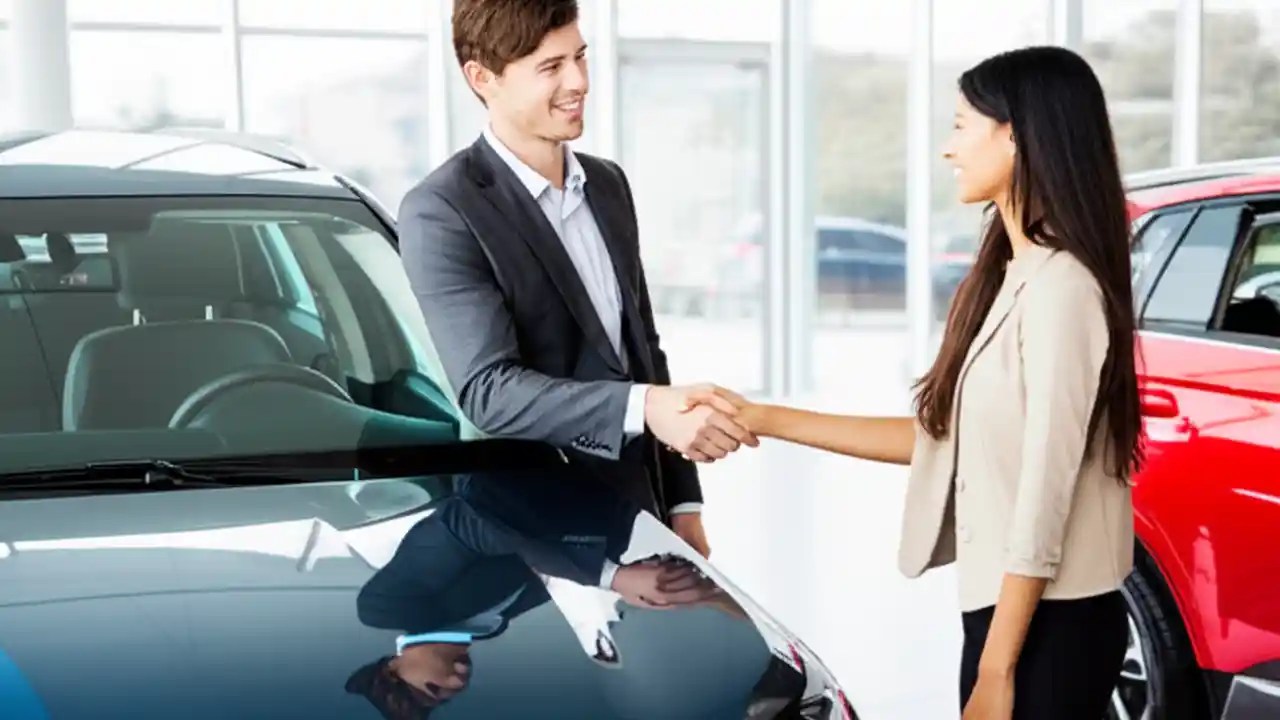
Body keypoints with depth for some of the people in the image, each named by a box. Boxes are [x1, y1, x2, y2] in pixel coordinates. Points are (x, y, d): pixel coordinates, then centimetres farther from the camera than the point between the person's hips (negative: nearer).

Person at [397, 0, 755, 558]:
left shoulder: (607, 184, 10)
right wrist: (644, 408, -35)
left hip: (640, 517, 6)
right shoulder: (441, 211, -13)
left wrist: (683, 502, 12)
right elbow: (487, 390, -22)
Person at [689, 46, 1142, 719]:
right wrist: (765, 420, 11)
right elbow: (941, 436, 11)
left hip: (1049, 626, -8)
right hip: (1015, 610, 8)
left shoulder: (1060, 286, -18)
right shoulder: (1011, 278, 10)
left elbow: (1042, 505, -20)